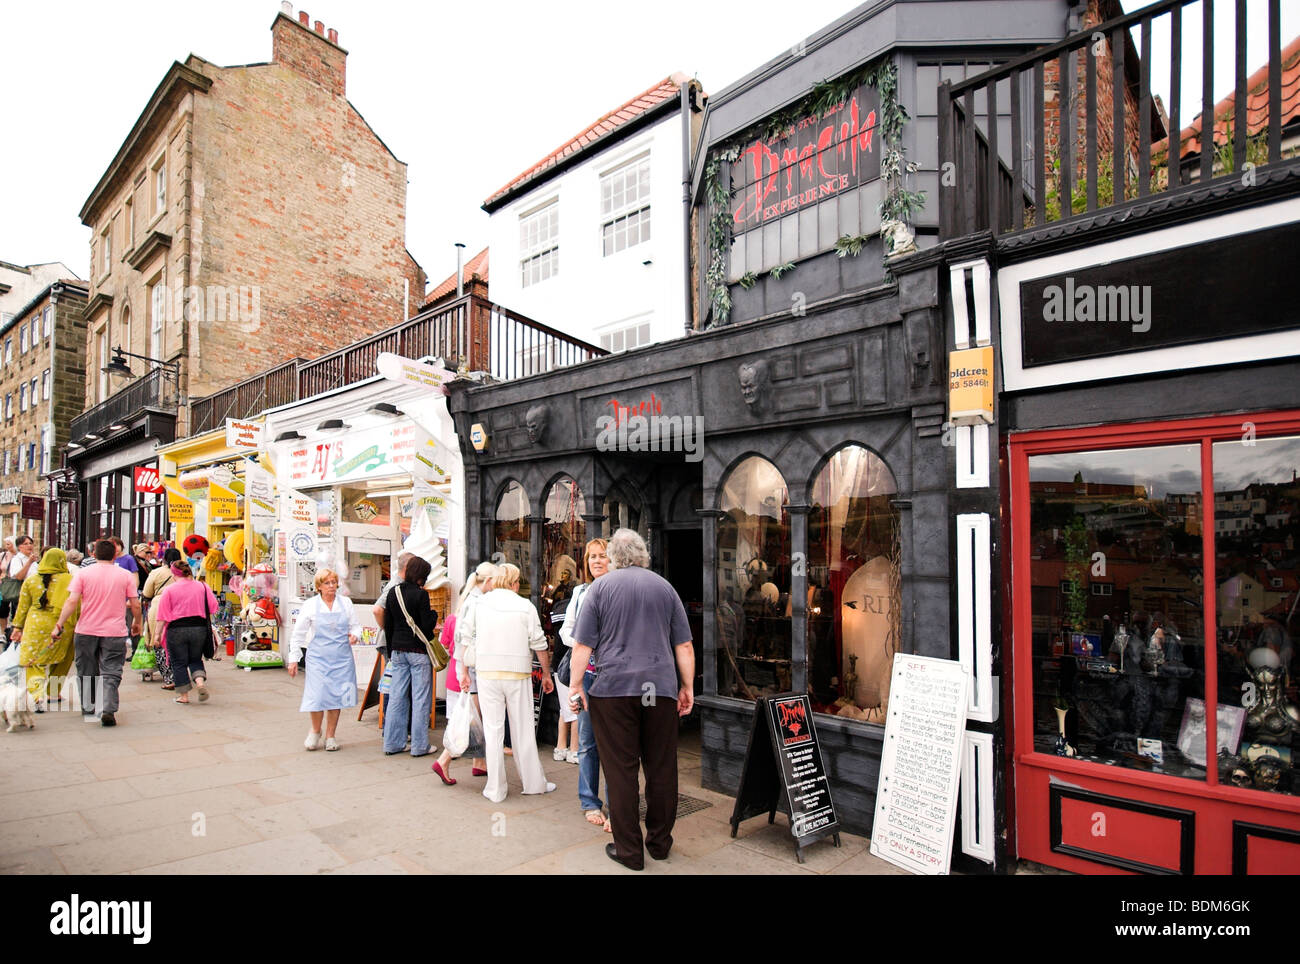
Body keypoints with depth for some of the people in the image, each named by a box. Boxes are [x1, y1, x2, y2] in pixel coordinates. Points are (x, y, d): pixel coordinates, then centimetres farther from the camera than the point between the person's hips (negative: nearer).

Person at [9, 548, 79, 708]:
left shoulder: (30, 580, 5)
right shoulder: (70, 580, -4)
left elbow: (23, 606, 10)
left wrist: (18, 627, 17)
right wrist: (77, 626, 9)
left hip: (36, 626, 1)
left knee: (34, 662, 5)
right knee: (59, 661, 17)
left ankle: (39, 695, -15)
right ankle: (53, 693, 25)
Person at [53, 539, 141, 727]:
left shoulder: (82, 573, -1)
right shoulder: (126, 575, 0)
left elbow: (72, 601, -9)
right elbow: (135, 605, 0)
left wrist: (59, 625, -3)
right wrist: (136, 624, 16)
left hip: (86, 631, 1)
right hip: (114, 633, -1)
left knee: (87, 673, 17)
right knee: (111, 673, 1)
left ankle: (88, 709, 28)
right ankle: (108, 710, -14)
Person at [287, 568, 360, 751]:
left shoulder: (345, 602, 6)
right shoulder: (310, 605, 0)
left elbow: (355, 625, 13)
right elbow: (298, 634, 4)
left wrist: (355, 635, -9)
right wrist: (294, 659, 3)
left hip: (342, 658, 2)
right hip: (319, 657, -2)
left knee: (337, 695, 5)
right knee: (318, 696, -8)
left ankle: (330, 736, 20)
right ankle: (315, 731, 20)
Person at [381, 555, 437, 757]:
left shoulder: (393, 593, 6)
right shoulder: (421, 594, -14)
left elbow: (388, 624, 11)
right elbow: (427, 626, -15)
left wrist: (391, 651, 19)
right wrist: (433, 613, 4)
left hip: (398, 649, 6)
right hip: (418, 651, -6)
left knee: (397, 697, 12)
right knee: (420, 698, 2)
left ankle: (392, 743, 18)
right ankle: (419, 745, 6)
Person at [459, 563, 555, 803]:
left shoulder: (479, 604, 1)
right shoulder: (526, 606, -4)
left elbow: (466, 638, 3)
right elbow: (539, 645, -2)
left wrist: (464, 671, 12)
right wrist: (546, 674, 9)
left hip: (487, 673, 1)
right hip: (518, 675, -1)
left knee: (493, 730, 7)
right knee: (524, 731, 9)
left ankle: (495, 790, 12)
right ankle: (534, 783, 20)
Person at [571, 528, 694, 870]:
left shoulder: (601, 587, 2)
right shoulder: (664, 587, 9)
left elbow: (582, 646, -3)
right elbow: (684, 646, 9)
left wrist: (576, 687, 5)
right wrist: (687, 687, 16)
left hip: (614, 688, -2)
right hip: (661, 688, 3)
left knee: (621, 770, 4)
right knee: (661, 768, 11)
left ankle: (628, 849, 11)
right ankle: (660, 842, 23)